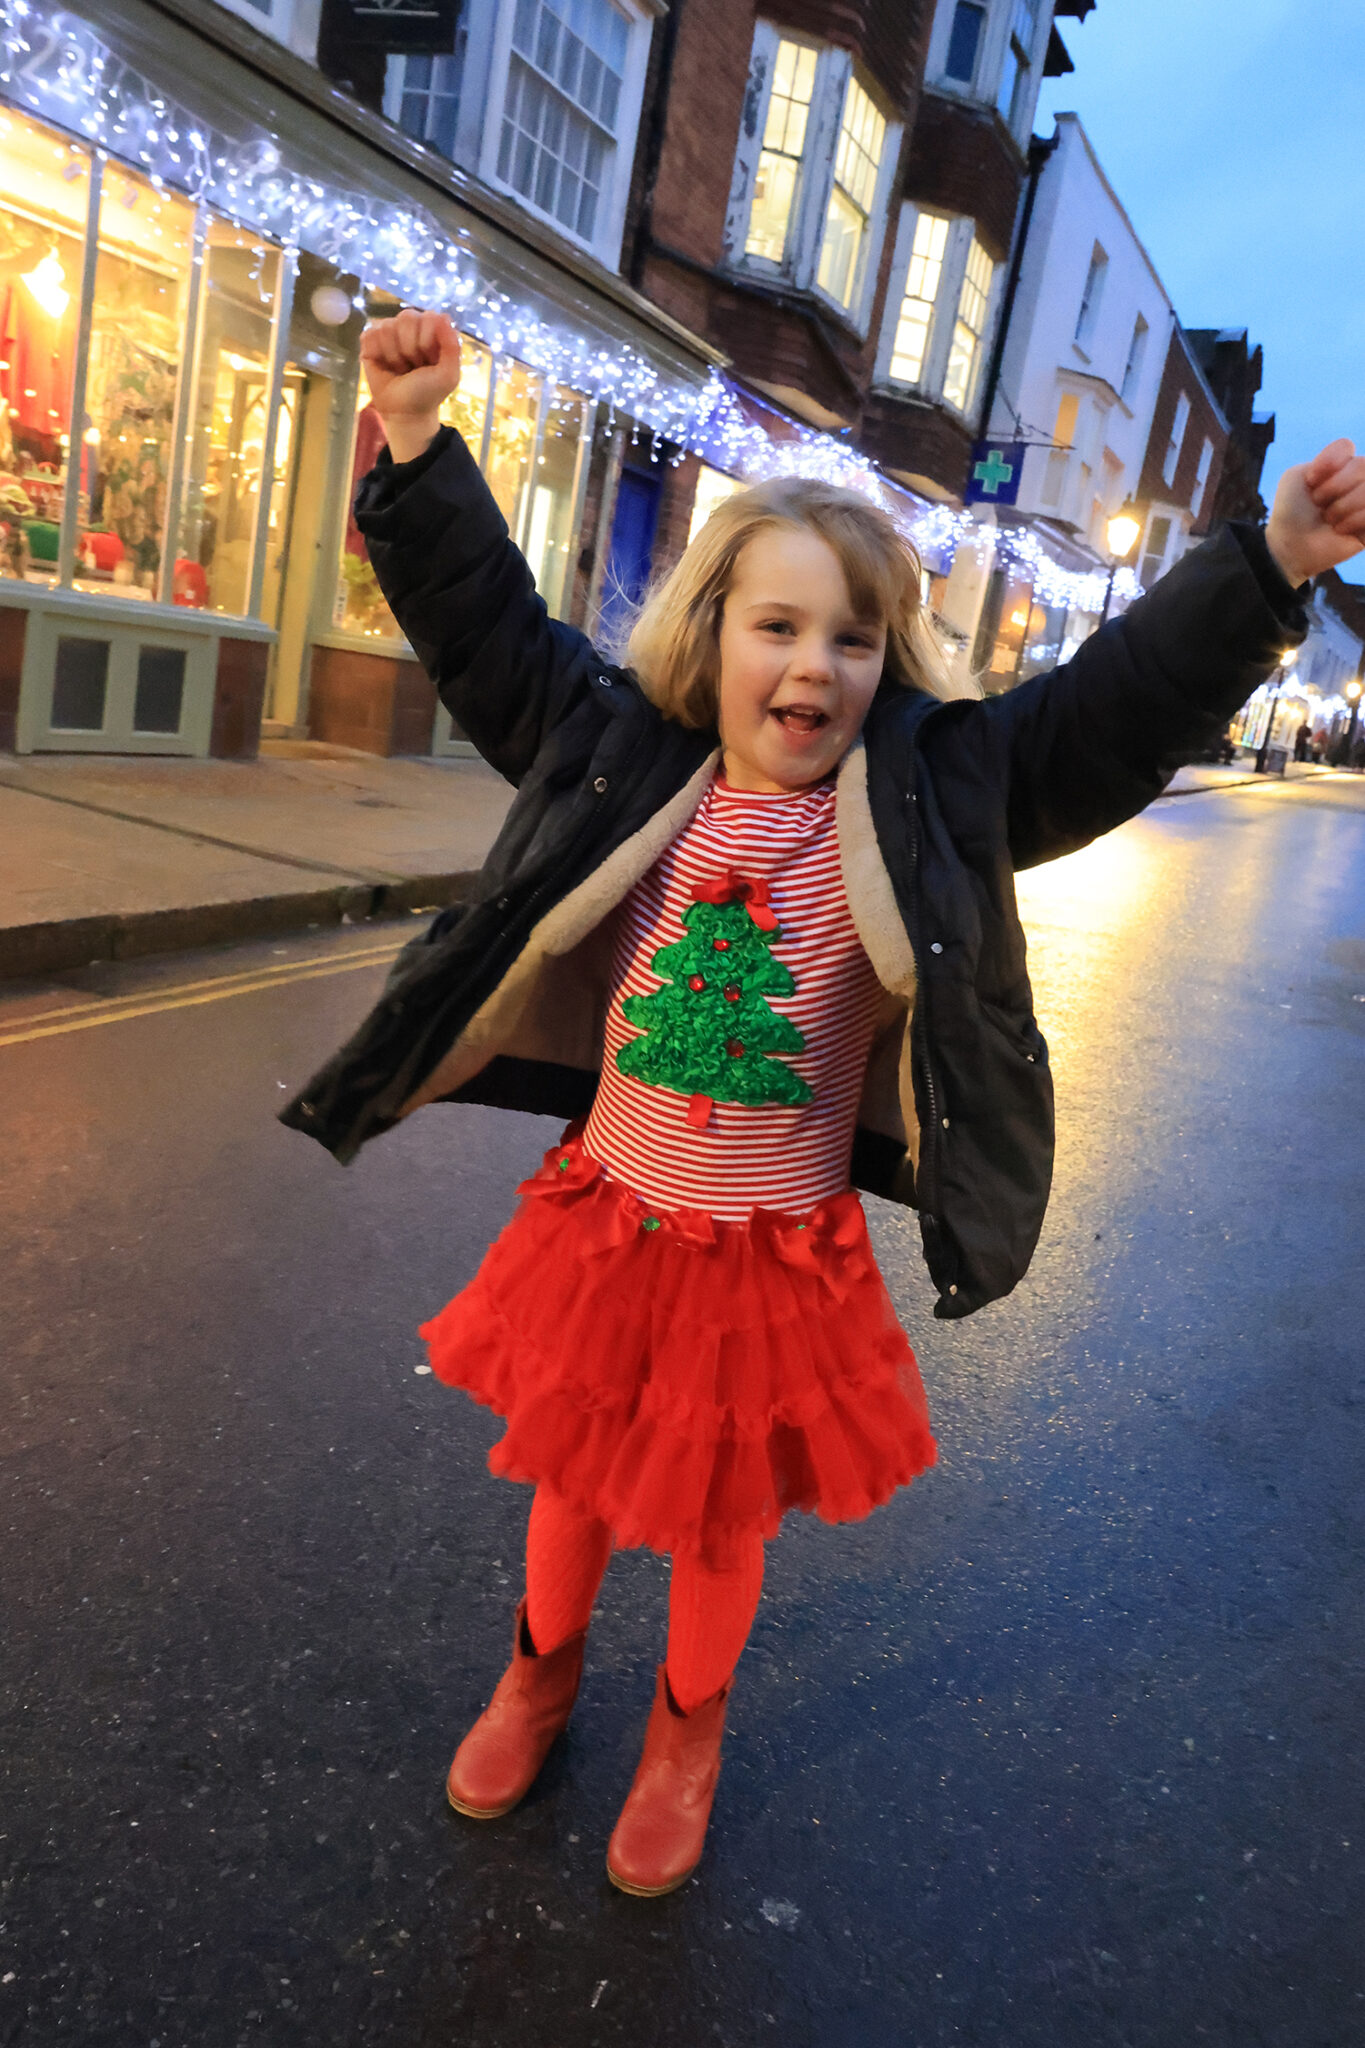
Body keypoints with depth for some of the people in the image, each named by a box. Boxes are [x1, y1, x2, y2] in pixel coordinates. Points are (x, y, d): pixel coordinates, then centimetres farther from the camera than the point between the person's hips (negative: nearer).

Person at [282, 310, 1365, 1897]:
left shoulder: (937, 792, -9)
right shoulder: (622, 757, -4)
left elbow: (1117, 705, -10)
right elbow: (488, 627, 1)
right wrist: (419, 456, -7)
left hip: (778, 1262, -1)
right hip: (601, 1223, 2)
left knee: (722, 1526, 19)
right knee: (573, 1476, 23)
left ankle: (689, 1723, 50)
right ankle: (543, 1666, 54)